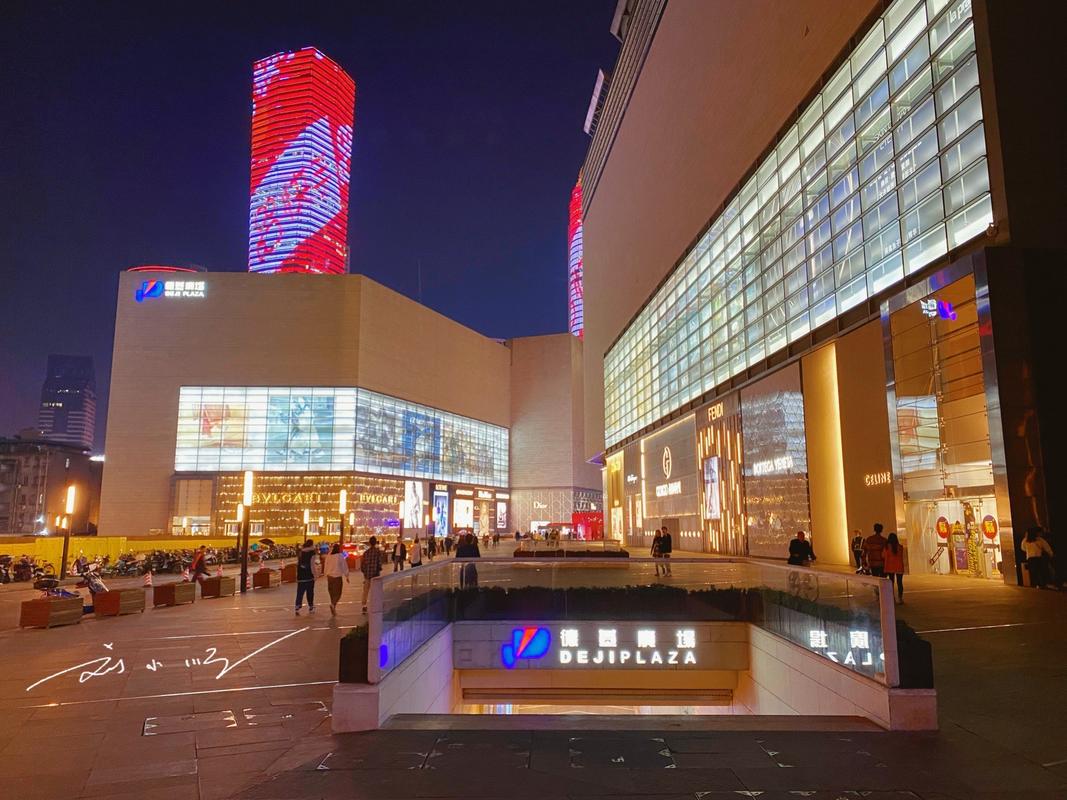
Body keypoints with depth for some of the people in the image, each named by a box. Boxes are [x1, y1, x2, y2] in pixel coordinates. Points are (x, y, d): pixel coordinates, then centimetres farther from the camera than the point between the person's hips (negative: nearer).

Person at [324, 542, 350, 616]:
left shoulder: (328, 556, 2)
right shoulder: (340, 556, -10)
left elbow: (326, 567, 10)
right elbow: (344, 567, -5)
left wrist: (326, 576, 22)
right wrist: (347, 576, 5)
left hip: (330, 576, 4)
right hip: (338, 577, -4)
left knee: (332, 593, 14)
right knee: (338, 593, 2)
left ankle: (333, 610, 19)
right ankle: (333, 604, -24)